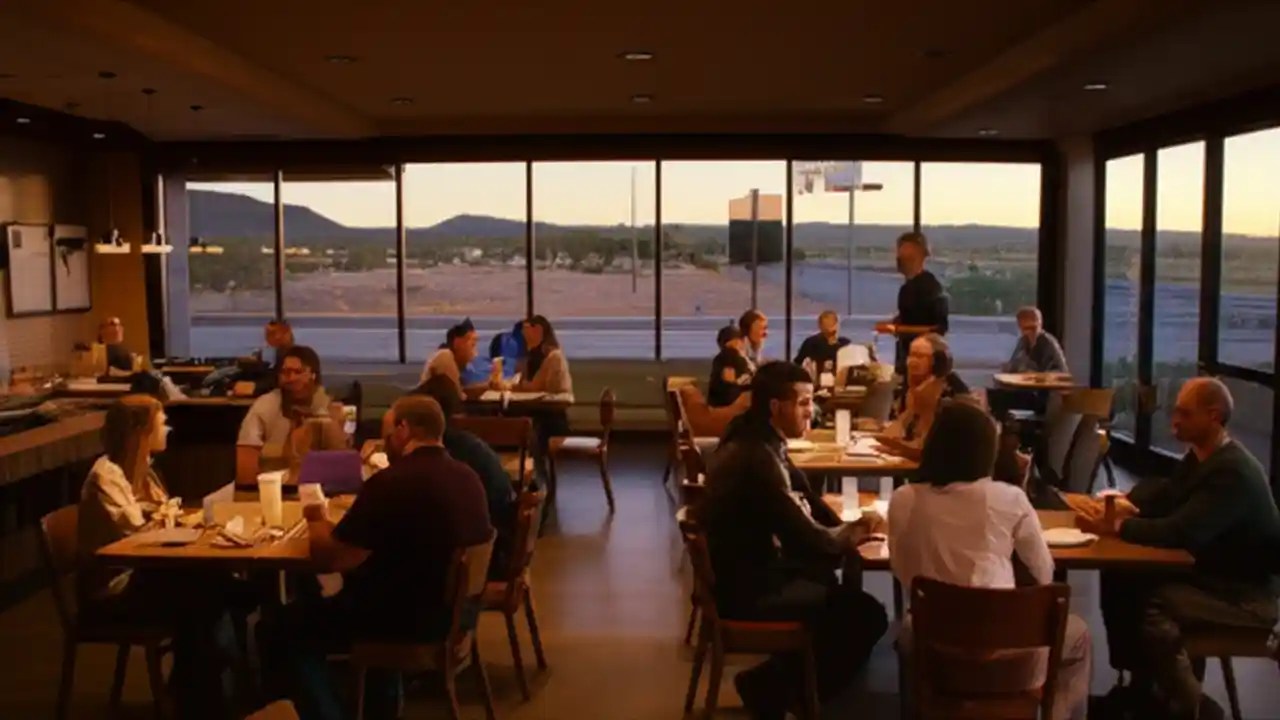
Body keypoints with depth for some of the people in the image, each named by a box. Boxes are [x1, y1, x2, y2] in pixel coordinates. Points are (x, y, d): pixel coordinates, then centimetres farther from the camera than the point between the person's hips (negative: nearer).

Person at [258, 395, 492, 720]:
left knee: (277, 628, 6)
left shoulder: (391, 483, -22)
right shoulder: (468, 477, 2)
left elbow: (328, 559, -16)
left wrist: (318, 520, 4)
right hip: (458, 609, 8)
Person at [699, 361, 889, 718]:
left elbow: (804, 497, 13)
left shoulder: (754, 442, 5)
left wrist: (845, 529, -3)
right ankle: (770, 688, 6)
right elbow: (806, 539, -23)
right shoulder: (756, 459, -26)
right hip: (748, 589, -10)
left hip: (749, 569, 10)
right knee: (867, 615, -6)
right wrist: (849, 535, -3)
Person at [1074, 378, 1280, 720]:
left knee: (1153, 607, -30)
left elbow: (1180, 532, -32)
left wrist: (1116, 526, -23)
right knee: (1119, 579, 0)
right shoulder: (1199, 456, 5)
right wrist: (1123, 505, -8)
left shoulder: (1233, 473, -26)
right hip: (1211, 571, 10)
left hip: (1247, 593, -10)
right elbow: (1164, 497, 13)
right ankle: (1141, 686, 10)